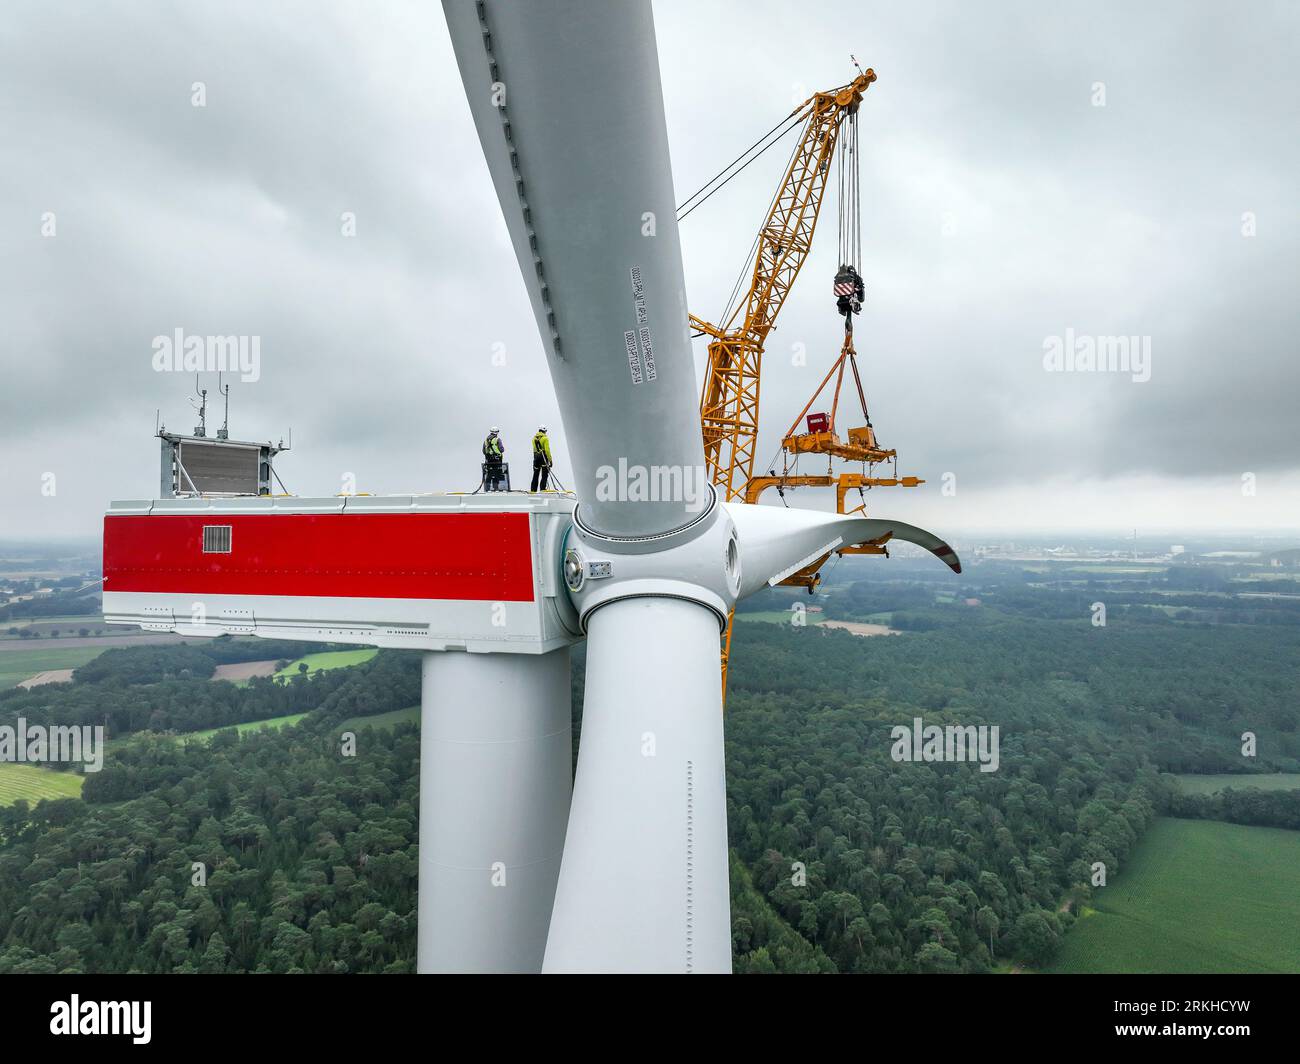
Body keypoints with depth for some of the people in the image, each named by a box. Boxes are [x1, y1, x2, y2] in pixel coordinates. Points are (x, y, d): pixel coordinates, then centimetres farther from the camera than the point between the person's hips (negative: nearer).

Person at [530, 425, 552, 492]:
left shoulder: (534, 438, 10)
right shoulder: (545, 438, -8)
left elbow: (534, 449, 15)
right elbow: (547, 450, -14)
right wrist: (550, 459, -12)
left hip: (536, 456, 6)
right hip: (543, 457, -6)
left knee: (536, 474, 11)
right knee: (545, 474, -1)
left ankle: (533, 489, 10)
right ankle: (543, 488, -9)